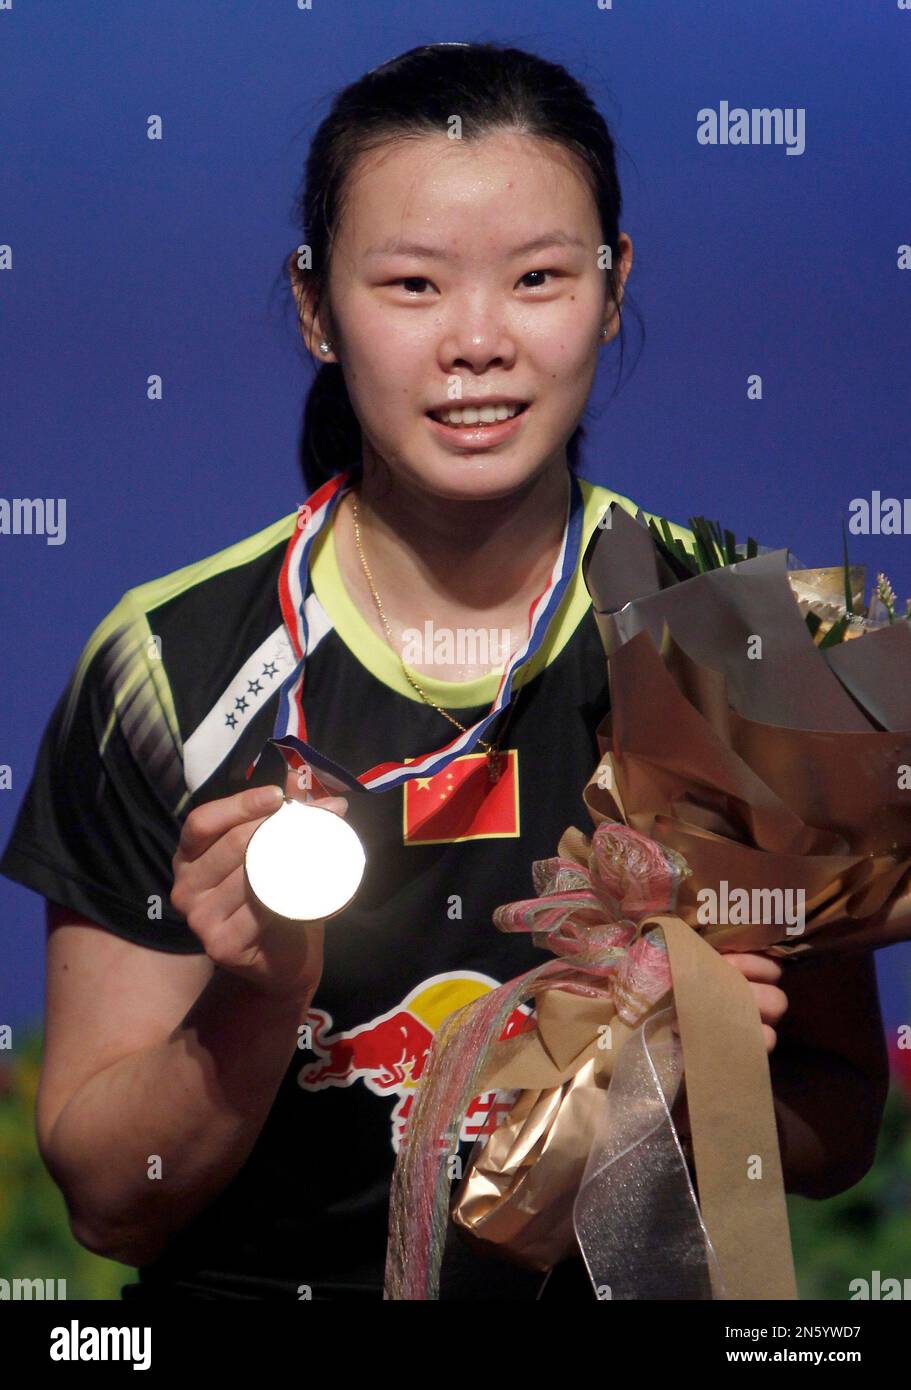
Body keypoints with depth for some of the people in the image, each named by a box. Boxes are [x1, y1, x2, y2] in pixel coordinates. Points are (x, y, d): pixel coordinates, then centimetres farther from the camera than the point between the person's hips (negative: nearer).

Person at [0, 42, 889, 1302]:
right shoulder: (173, 668, -4)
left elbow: (836, 1140, 6)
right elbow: (107, 1203, -1)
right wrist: (257, 1000, -17)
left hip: (637, 1292, 0)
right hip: (258, 1292, 0)